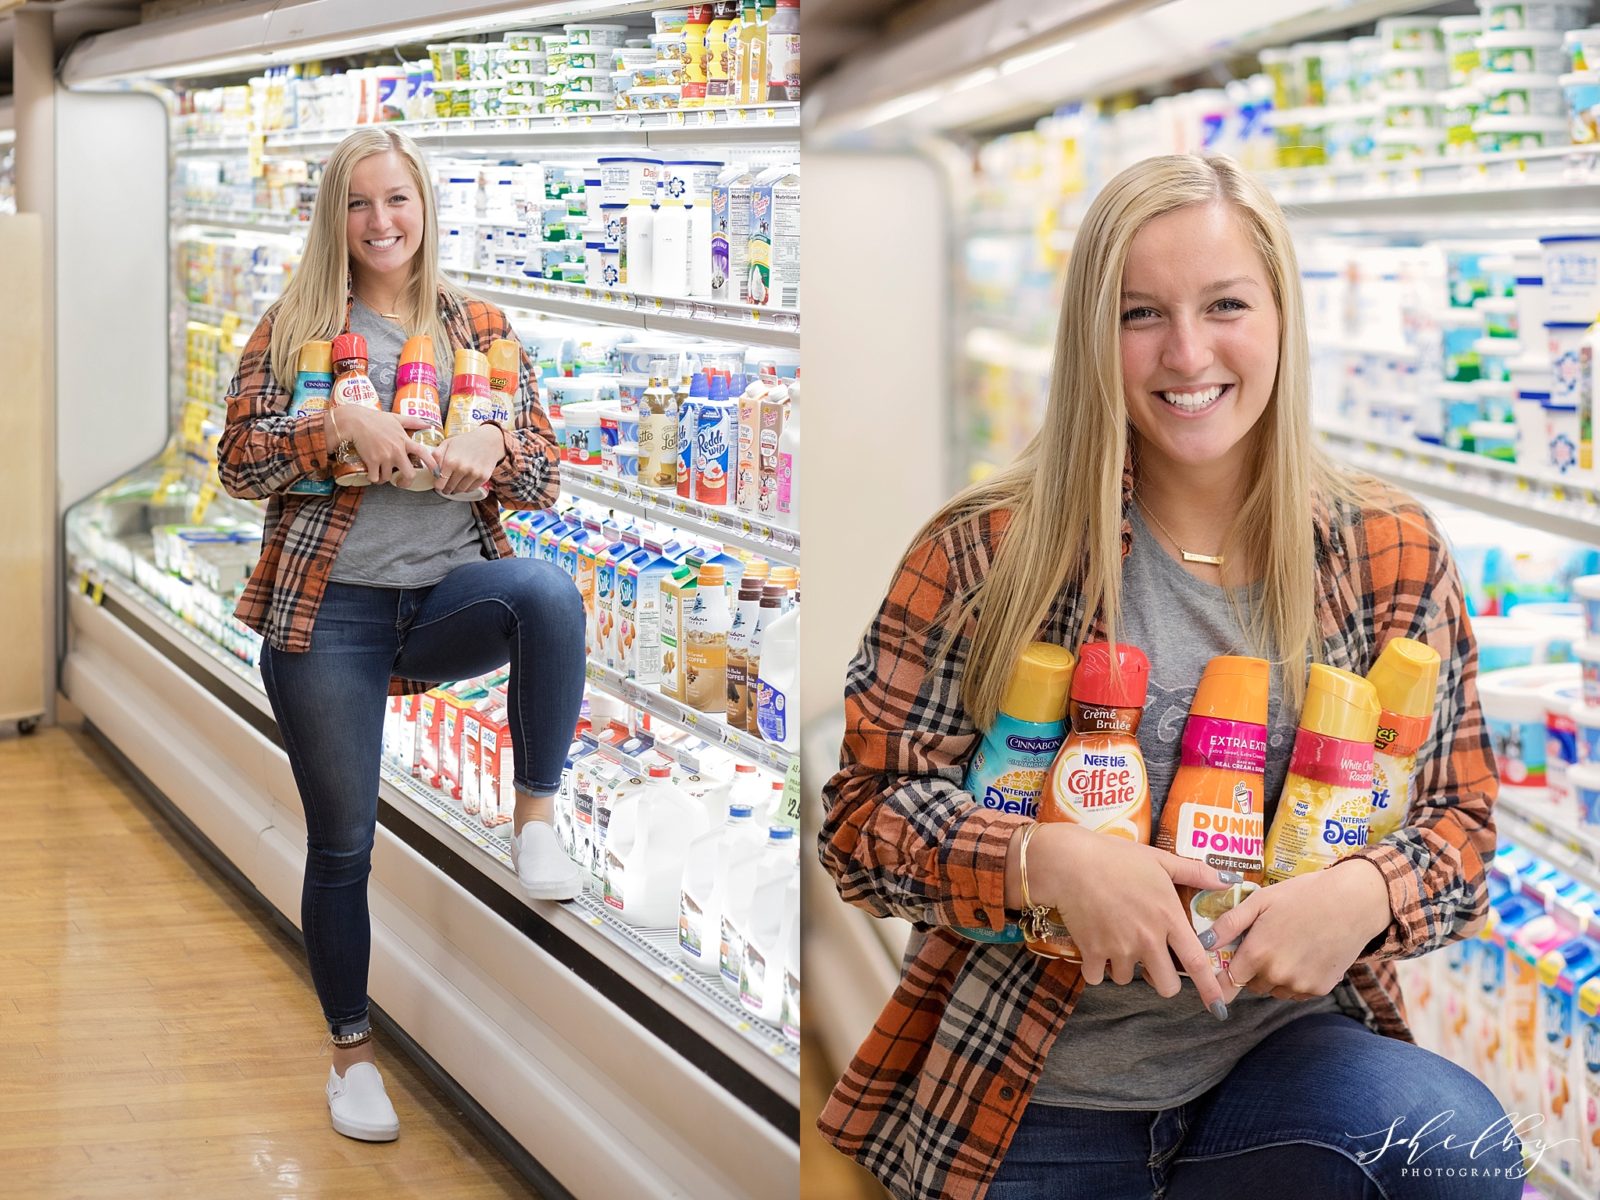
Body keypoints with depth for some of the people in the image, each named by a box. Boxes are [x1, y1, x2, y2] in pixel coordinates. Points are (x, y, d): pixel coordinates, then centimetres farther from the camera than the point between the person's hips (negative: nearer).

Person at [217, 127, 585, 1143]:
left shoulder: (480, 328, 9)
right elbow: (238, 459, -4)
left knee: (550, 593, -34)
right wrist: (341, 427, -20)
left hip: (453, 591, 1)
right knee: (342, 841, 5)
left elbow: (544, 481, 7)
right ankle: (353, 1047, 24)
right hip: (330, 608, -1)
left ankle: (537, 818, -19)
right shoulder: (294, 326, 4)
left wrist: (497, 443, -16)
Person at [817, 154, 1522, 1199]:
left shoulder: (1392, 556, 0)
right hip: (1026, 1090, -2)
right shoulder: (988, 554, -6)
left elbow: (1460, 822, 4)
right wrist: (1051, 861, -24)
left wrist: (1364, 893, -19)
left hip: (1284, 1047, 2)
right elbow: (864, 816, -5)